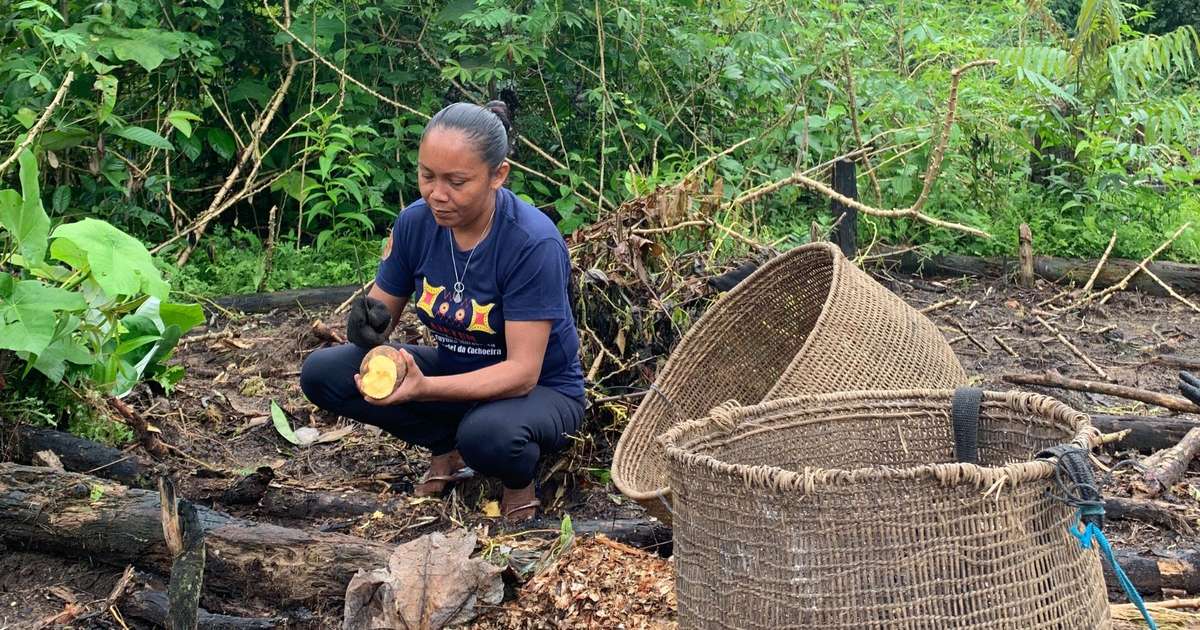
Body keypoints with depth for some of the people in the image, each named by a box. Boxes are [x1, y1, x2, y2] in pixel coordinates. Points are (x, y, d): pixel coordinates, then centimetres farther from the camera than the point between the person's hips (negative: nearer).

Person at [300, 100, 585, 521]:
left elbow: (522, 371, -29)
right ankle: (449, 450, 5)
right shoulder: (416, 223, -12)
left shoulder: (534, 244, -28)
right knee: (321, 373, -12)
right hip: (455, 372, 6)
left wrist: (424, 388, -43)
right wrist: (368, 320, -26)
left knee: (488, 435, -40)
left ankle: (520, 479, -2)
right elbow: (384, 309, 0)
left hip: (540, 389, -5)